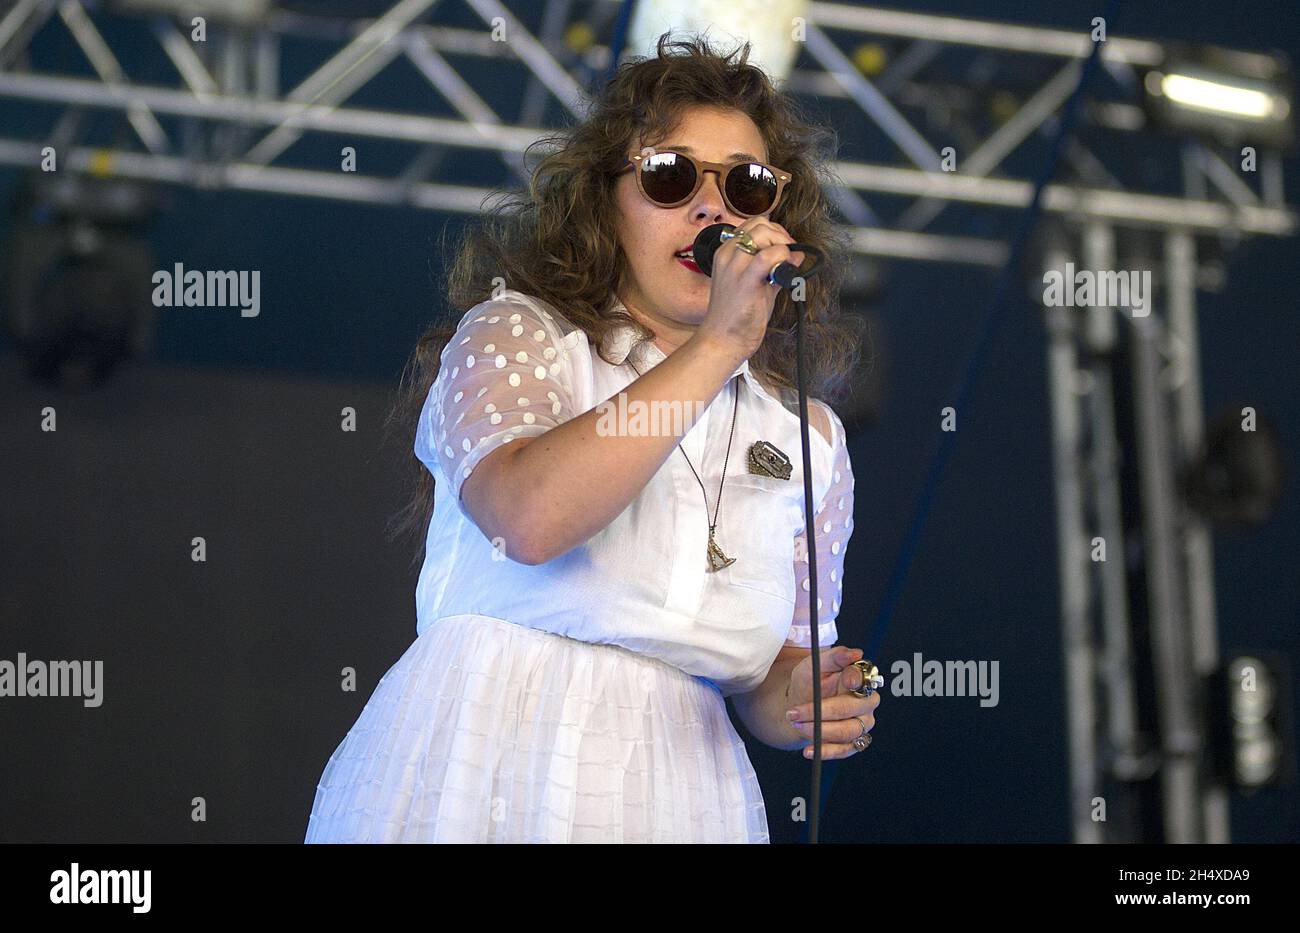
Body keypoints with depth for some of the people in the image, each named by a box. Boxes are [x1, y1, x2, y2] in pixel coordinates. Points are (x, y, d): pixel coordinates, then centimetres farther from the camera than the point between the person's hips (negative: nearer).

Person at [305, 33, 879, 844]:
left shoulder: (808, 435, 12)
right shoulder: (516, 334, 1)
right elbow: (530, 518, -20)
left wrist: (800, 704, -6)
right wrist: (717, 345, -17)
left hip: (679, 798, 4)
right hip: (482, 774, -3)